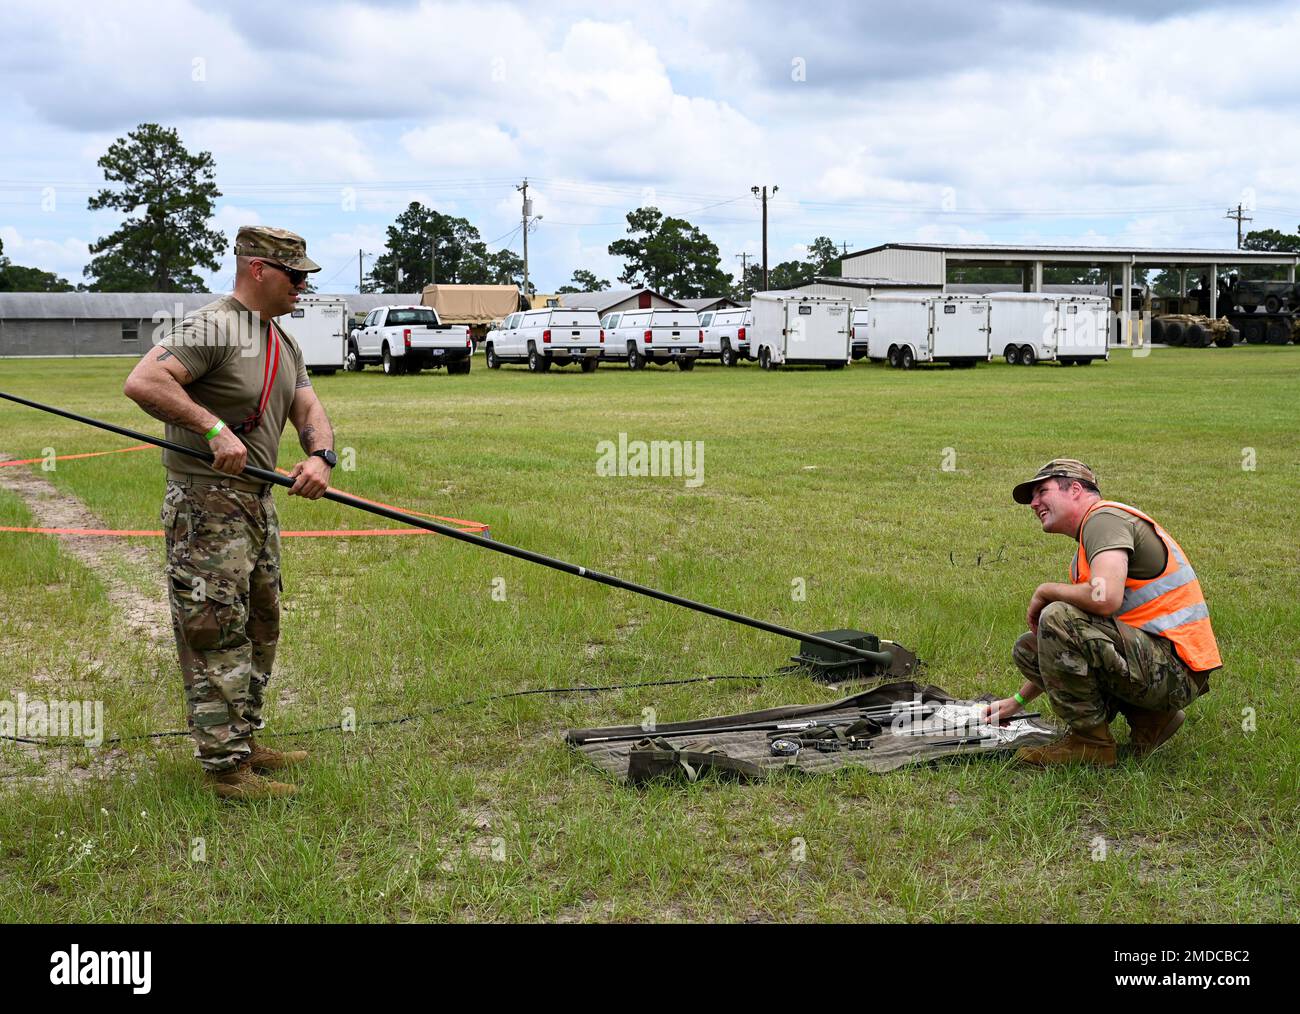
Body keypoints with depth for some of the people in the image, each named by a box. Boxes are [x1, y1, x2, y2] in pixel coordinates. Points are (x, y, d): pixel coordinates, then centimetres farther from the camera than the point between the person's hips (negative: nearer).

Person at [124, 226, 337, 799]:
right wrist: (214, 428, -29)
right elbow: (143, 383, -26)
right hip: (206, 506, -10)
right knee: (217, 636, -6)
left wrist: (320, 456, -14)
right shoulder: (213, 328, -15)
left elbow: (310, 411, 8)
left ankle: (243, 743, 30)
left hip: (256, 503, 10)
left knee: (258, 632, 17)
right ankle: (227, 768, -1)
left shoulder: (284, 345, 15)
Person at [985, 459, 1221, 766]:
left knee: (1057, 618, -25)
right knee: (1028, 648, 13)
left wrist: (1044, 592, -10)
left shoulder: (1105, 517, -10)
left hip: (1175, 668, -10)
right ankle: (1146, 717, 7)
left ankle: (1090, 741, -10)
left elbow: (1105, 599, -30)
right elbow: (1068, 653, 25)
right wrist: (1018, 701, 25)